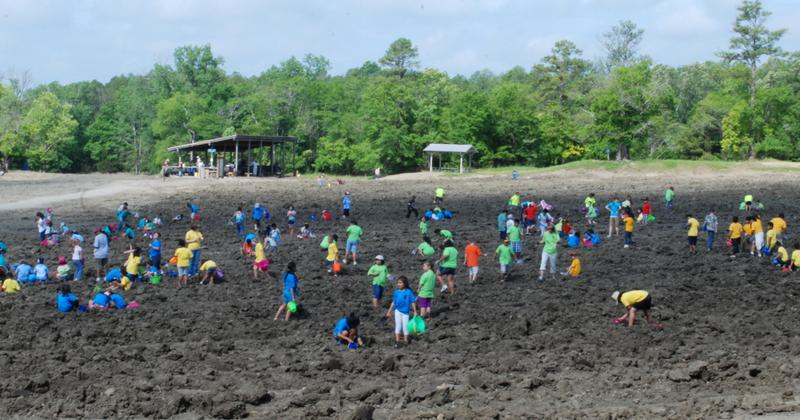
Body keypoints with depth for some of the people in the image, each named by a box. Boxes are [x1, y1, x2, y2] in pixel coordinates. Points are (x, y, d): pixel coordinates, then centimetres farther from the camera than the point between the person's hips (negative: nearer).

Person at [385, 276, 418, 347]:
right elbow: (393, 302, 9)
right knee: (398, 326, 2)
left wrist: (415, 311, -5)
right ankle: (397, 341, 4)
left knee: (405, 327, 6)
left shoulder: (408, 292, -11)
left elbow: (413, 302, -6)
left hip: (405, 311, -2)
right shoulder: (396, 292, 0)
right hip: (398, 311, 2)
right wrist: (389, 311, 11)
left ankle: (406, 341, 18)